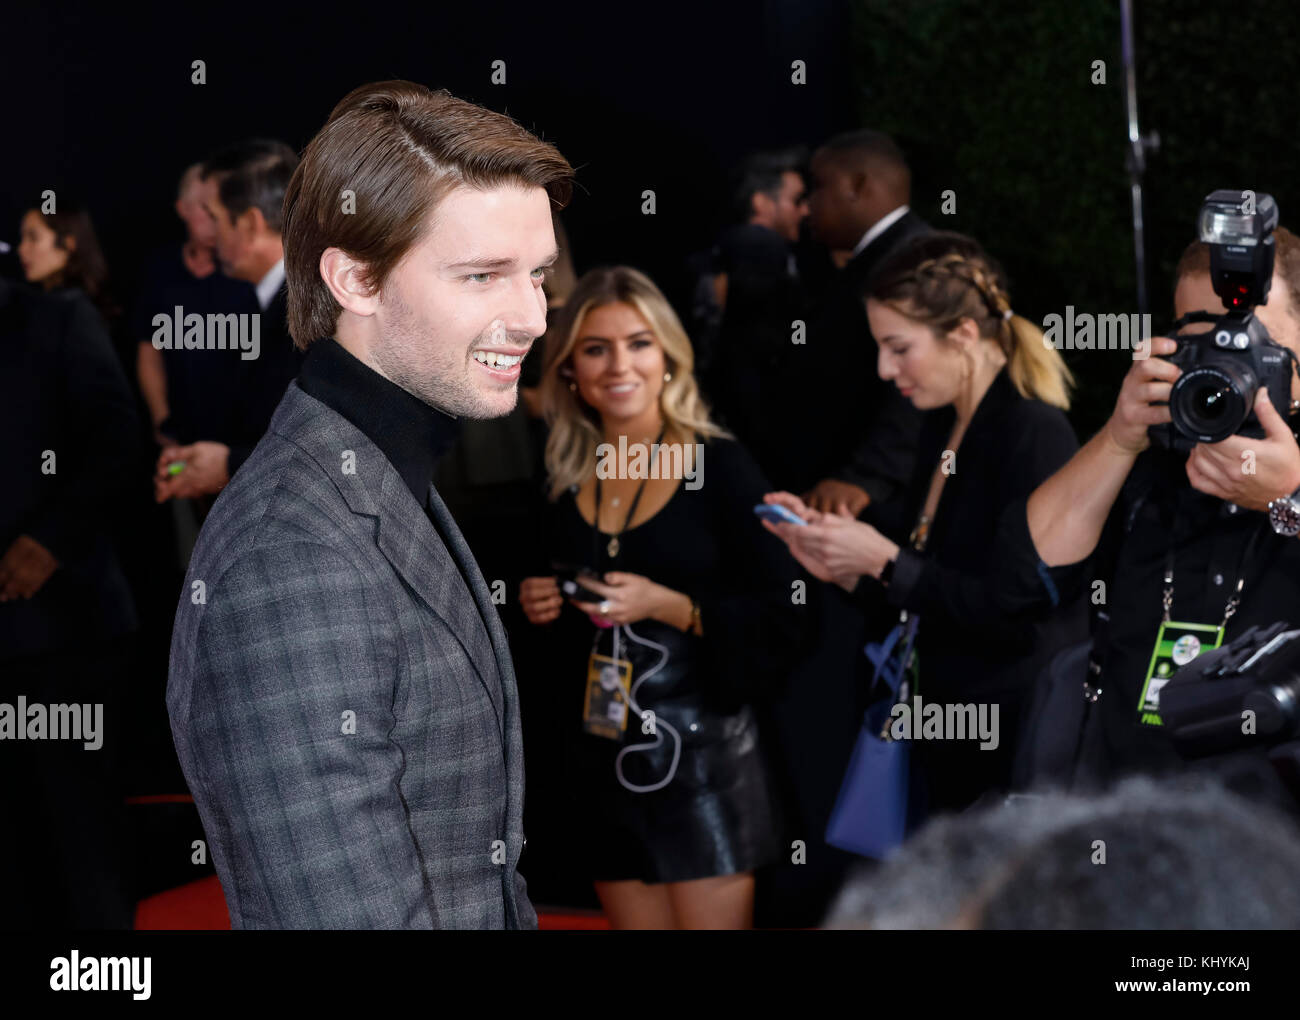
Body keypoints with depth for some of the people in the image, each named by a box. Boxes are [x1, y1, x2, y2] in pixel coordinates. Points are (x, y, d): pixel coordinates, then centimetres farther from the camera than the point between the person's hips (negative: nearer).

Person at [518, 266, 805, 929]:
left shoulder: (719, 465, -7)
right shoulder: (565, 476, 6)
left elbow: (779, 620, -10)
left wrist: (671, 607, -20)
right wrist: (540, 606, -1)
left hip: (701, 749, -4)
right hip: (601, 761, 5)